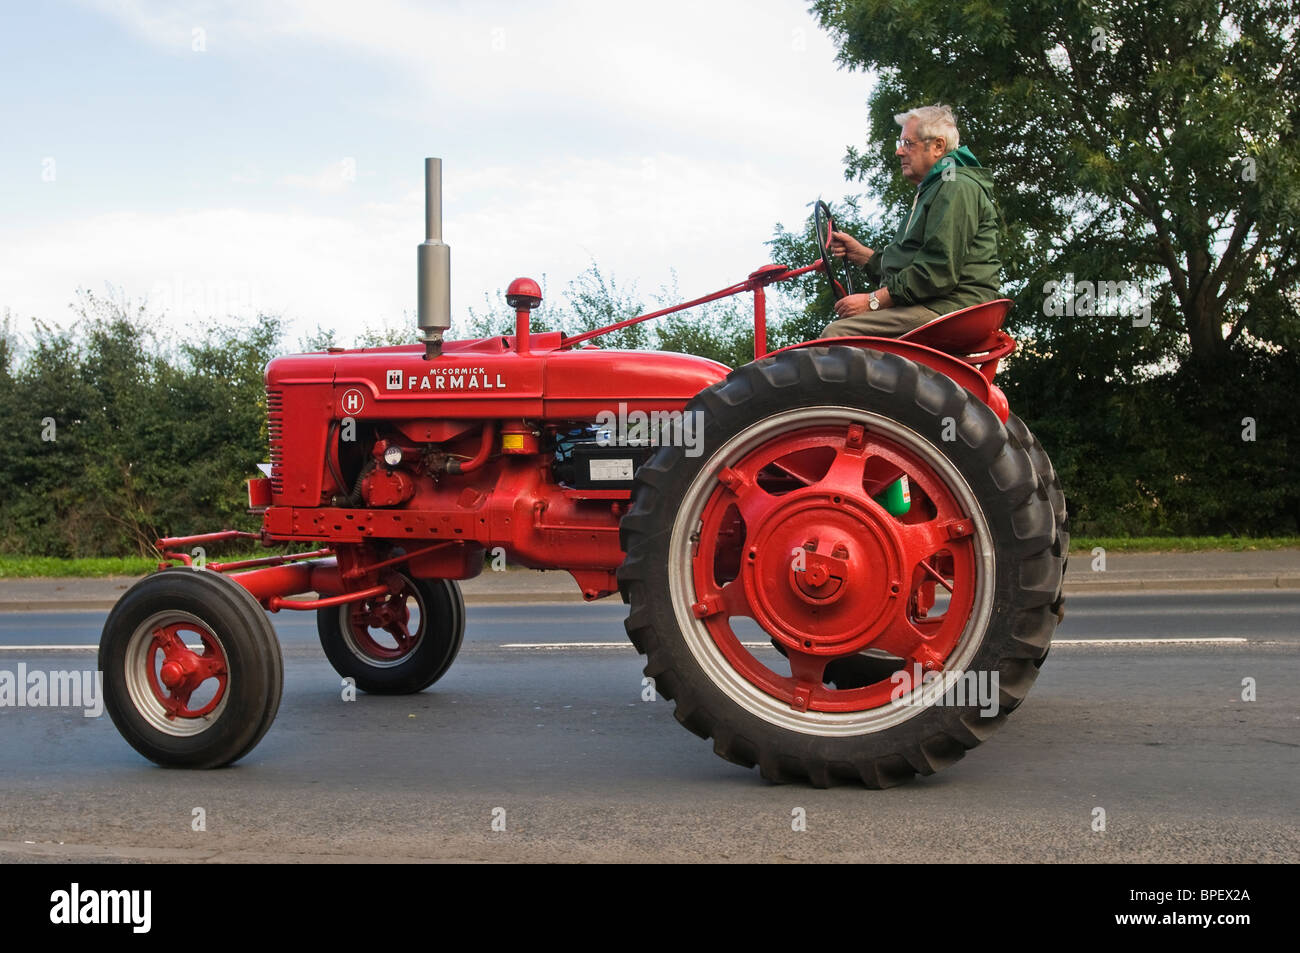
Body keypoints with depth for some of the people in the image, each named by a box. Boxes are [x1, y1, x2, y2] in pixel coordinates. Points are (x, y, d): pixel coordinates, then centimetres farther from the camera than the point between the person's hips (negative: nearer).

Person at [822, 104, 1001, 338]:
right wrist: (859, 253, 15)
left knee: (836, 335, -25)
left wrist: (874, 300, -17)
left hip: (948, 308, -11)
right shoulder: (933, 190, 29)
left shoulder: (957, 187, -7)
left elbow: (939, 271, -19)